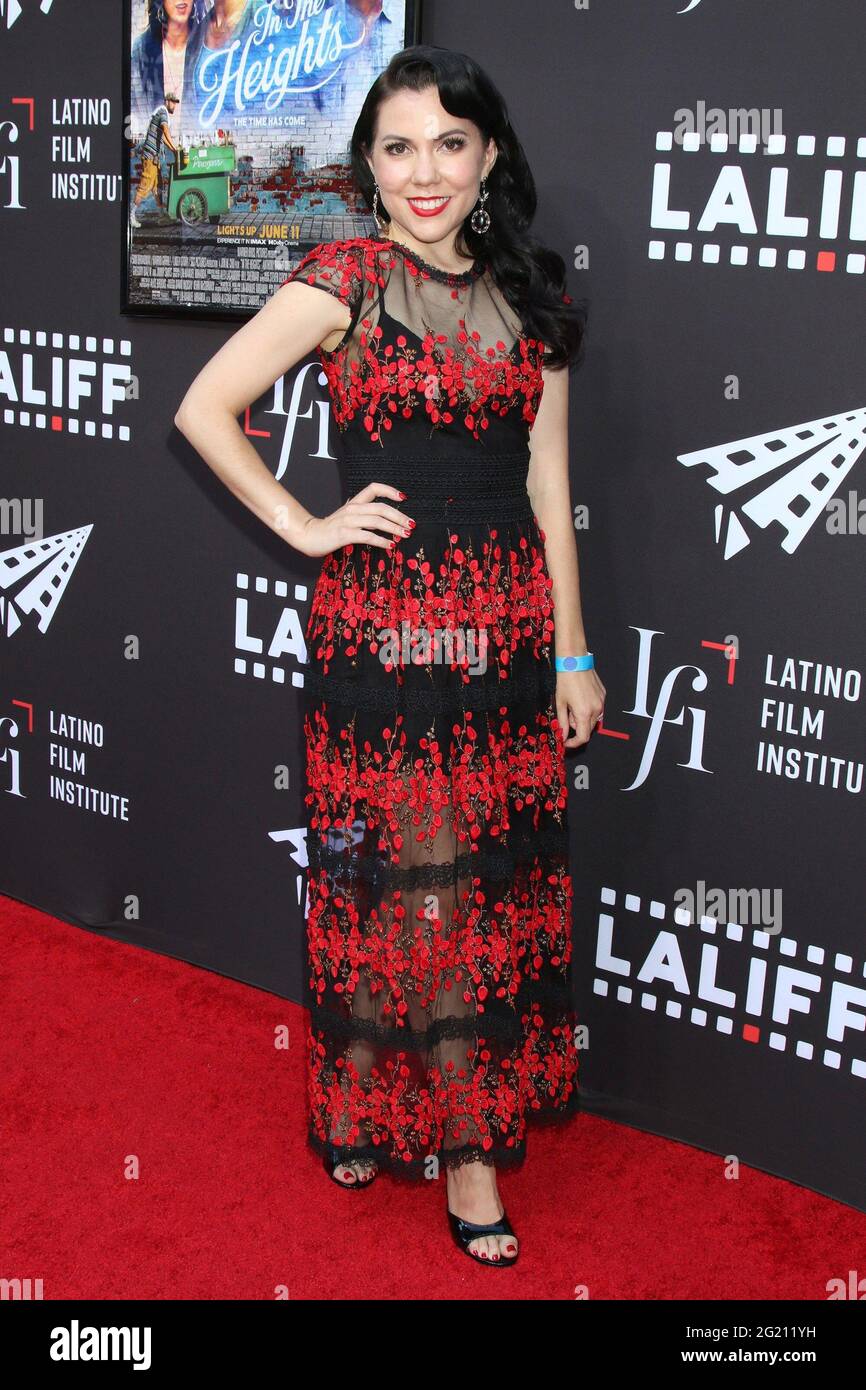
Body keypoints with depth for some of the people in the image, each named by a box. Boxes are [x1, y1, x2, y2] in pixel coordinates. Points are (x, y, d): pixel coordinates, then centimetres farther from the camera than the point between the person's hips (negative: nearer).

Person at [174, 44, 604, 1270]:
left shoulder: (527, 298, 9)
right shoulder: (345, 282, -4)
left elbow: (548, 485, 8)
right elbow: (203, 410, -5)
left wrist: (573, 653, 7)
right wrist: (306, 528, -6)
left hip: (507, 624, 4)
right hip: (381, 623, -4)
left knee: (496, 882, 10)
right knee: (414, 887, 3)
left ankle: (458, 1120, 26)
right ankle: (462, 1144, 22)